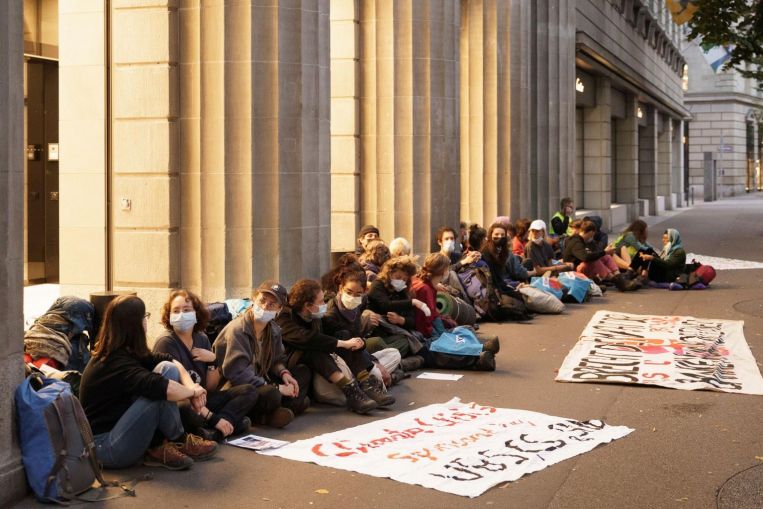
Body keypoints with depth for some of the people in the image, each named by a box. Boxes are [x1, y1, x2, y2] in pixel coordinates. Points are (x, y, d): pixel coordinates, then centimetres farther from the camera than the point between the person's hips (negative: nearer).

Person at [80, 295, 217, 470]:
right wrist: (193, 392, -17)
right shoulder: (116, 363, -24)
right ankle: (180, 442, -1)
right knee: (160, 394, -27)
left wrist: (191, 385, -15)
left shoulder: (126, 352, 4)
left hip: (118, 424, 9)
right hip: (105, 446, -9)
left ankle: (158, 447, -5)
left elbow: (171, 361, 4)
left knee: (167, 369, -4)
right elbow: (159, 387, -36)